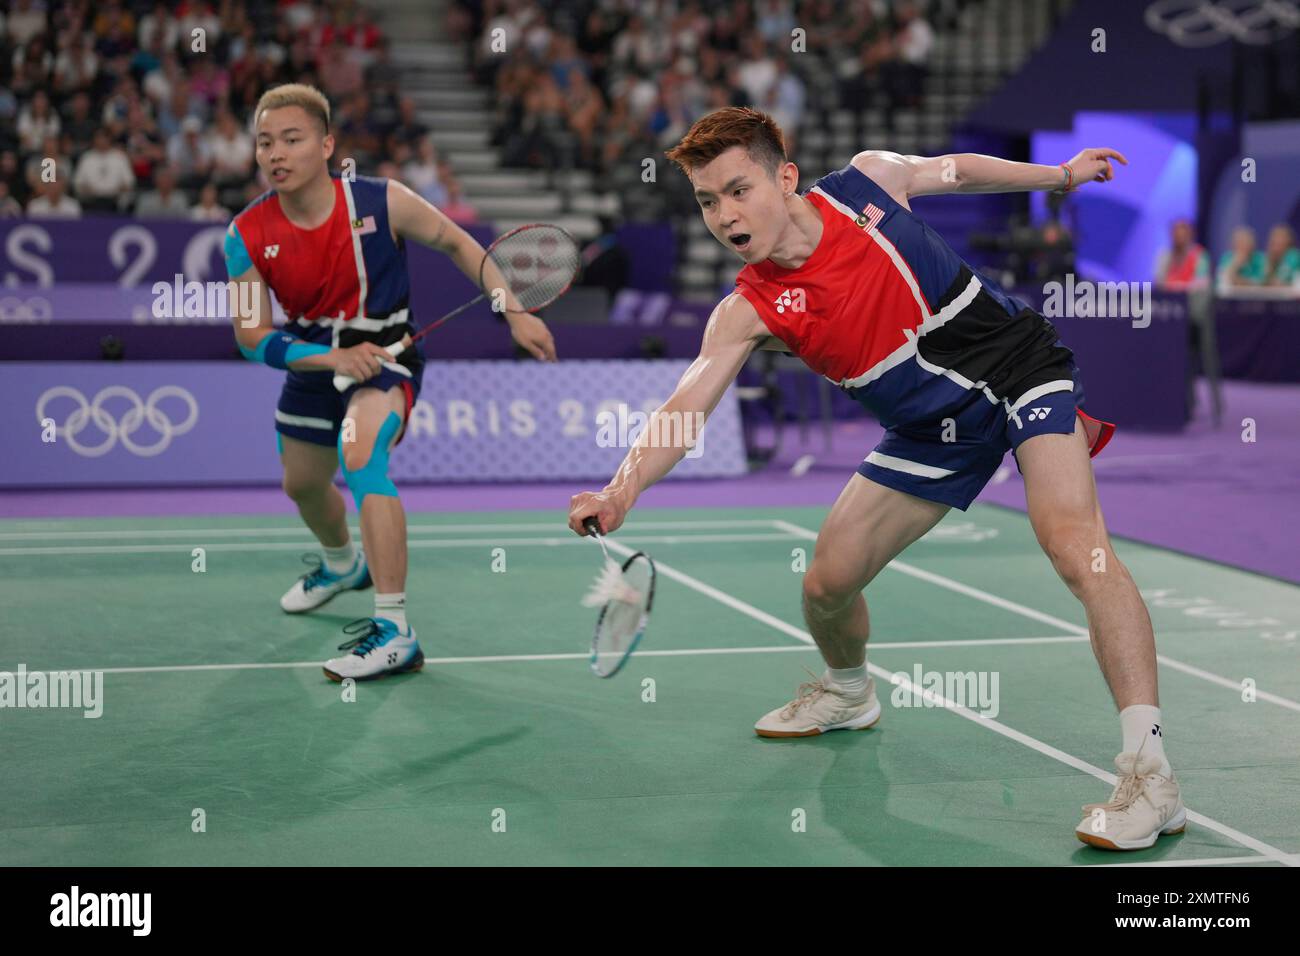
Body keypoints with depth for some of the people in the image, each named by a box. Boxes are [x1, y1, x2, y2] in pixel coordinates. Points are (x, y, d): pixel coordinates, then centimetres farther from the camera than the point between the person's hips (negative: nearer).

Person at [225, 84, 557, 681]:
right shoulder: (247, 235, -15)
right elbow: (252, 335, -12)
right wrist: (333, 357, -28)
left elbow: (455, 242, -3)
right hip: (311, 359, 5)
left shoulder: (382, 203, -20)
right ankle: (343, 563, 63)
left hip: (384, 353, -5)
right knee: (302, 484, 24)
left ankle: (394, 631, -35)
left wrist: (515, 312, -7)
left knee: (359, 451, -34)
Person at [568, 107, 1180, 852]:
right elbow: (683, 410, -24)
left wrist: (1060, 174, 20)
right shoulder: (747, 313, -12)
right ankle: (849, 692, 40)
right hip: (937, 426, 4)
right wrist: (623, 490, -41)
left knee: (1074, 541, -26)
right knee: (828, 581, 2)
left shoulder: (866, 181, -13)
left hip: (1018, 363, -3)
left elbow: (956, 170, 9)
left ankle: (1149, 772, -28)